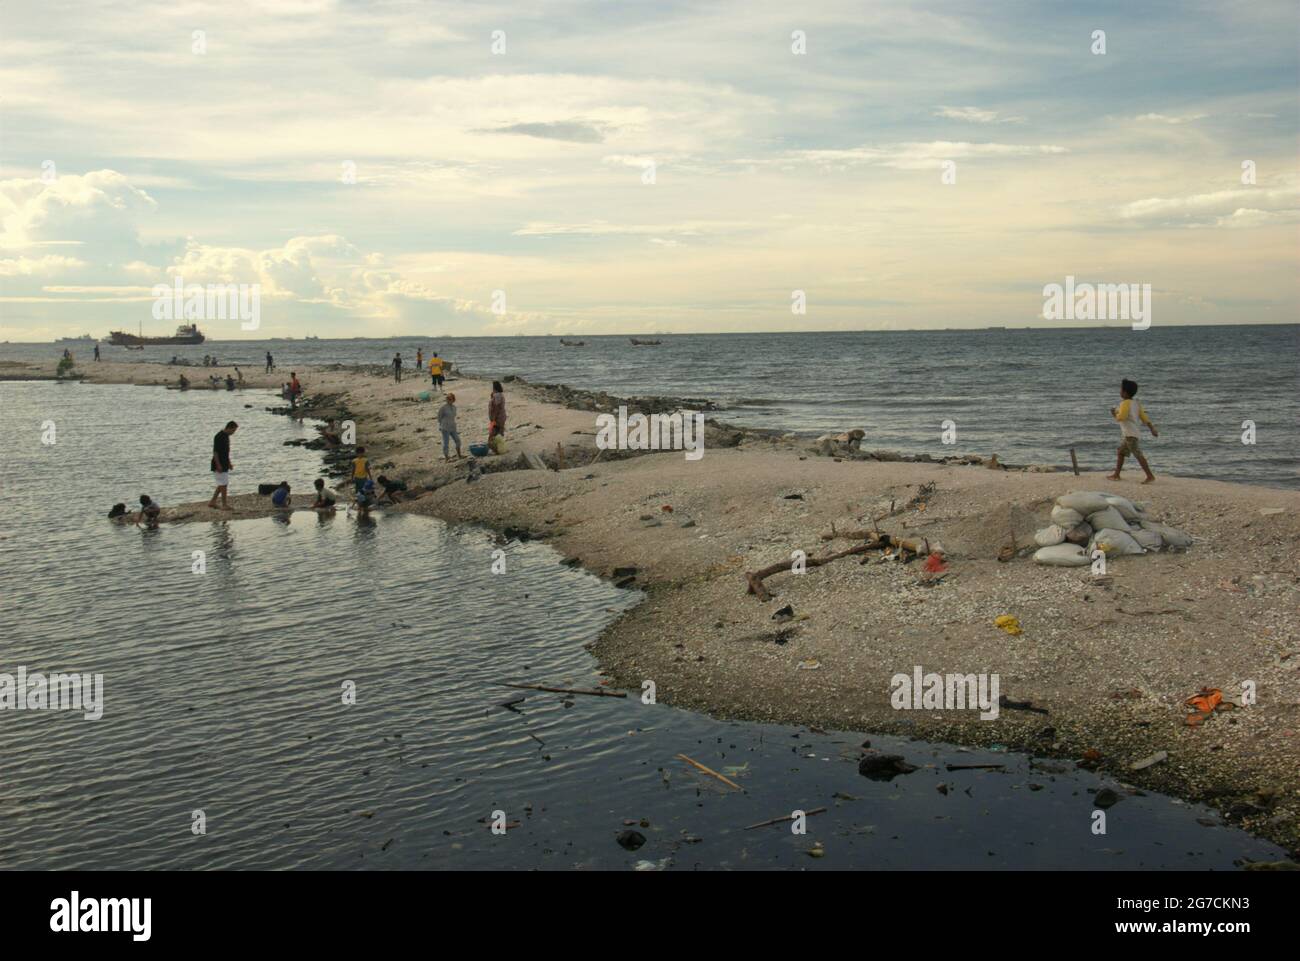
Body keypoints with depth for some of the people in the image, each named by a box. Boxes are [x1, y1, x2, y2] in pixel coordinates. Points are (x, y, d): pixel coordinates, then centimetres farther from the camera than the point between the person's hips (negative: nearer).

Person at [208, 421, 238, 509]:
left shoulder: (226, 436, 11)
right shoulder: (219, 437, -18)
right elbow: (215, 452, -20)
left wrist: (229, 463, 22)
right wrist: (218, 465, -23)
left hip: (224, 465, 10)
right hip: (219, 465, -10)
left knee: (222, 484, 13)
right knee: (223, 484, -6)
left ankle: (212, 502, 20)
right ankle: (224, 504, -1)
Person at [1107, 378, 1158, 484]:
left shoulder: (1125, 403, -13)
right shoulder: (1136, 404, 15)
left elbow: (1121, 417, -23)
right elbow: (1144, 417, 13)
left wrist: (1114, 414, -3)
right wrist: (1152, 429, 12)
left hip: (1130, 434, -10)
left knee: (1138, 455, -12)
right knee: (1120, 453, 19)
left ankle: (1150, 476, -16)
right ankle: (1116, 475, 24)